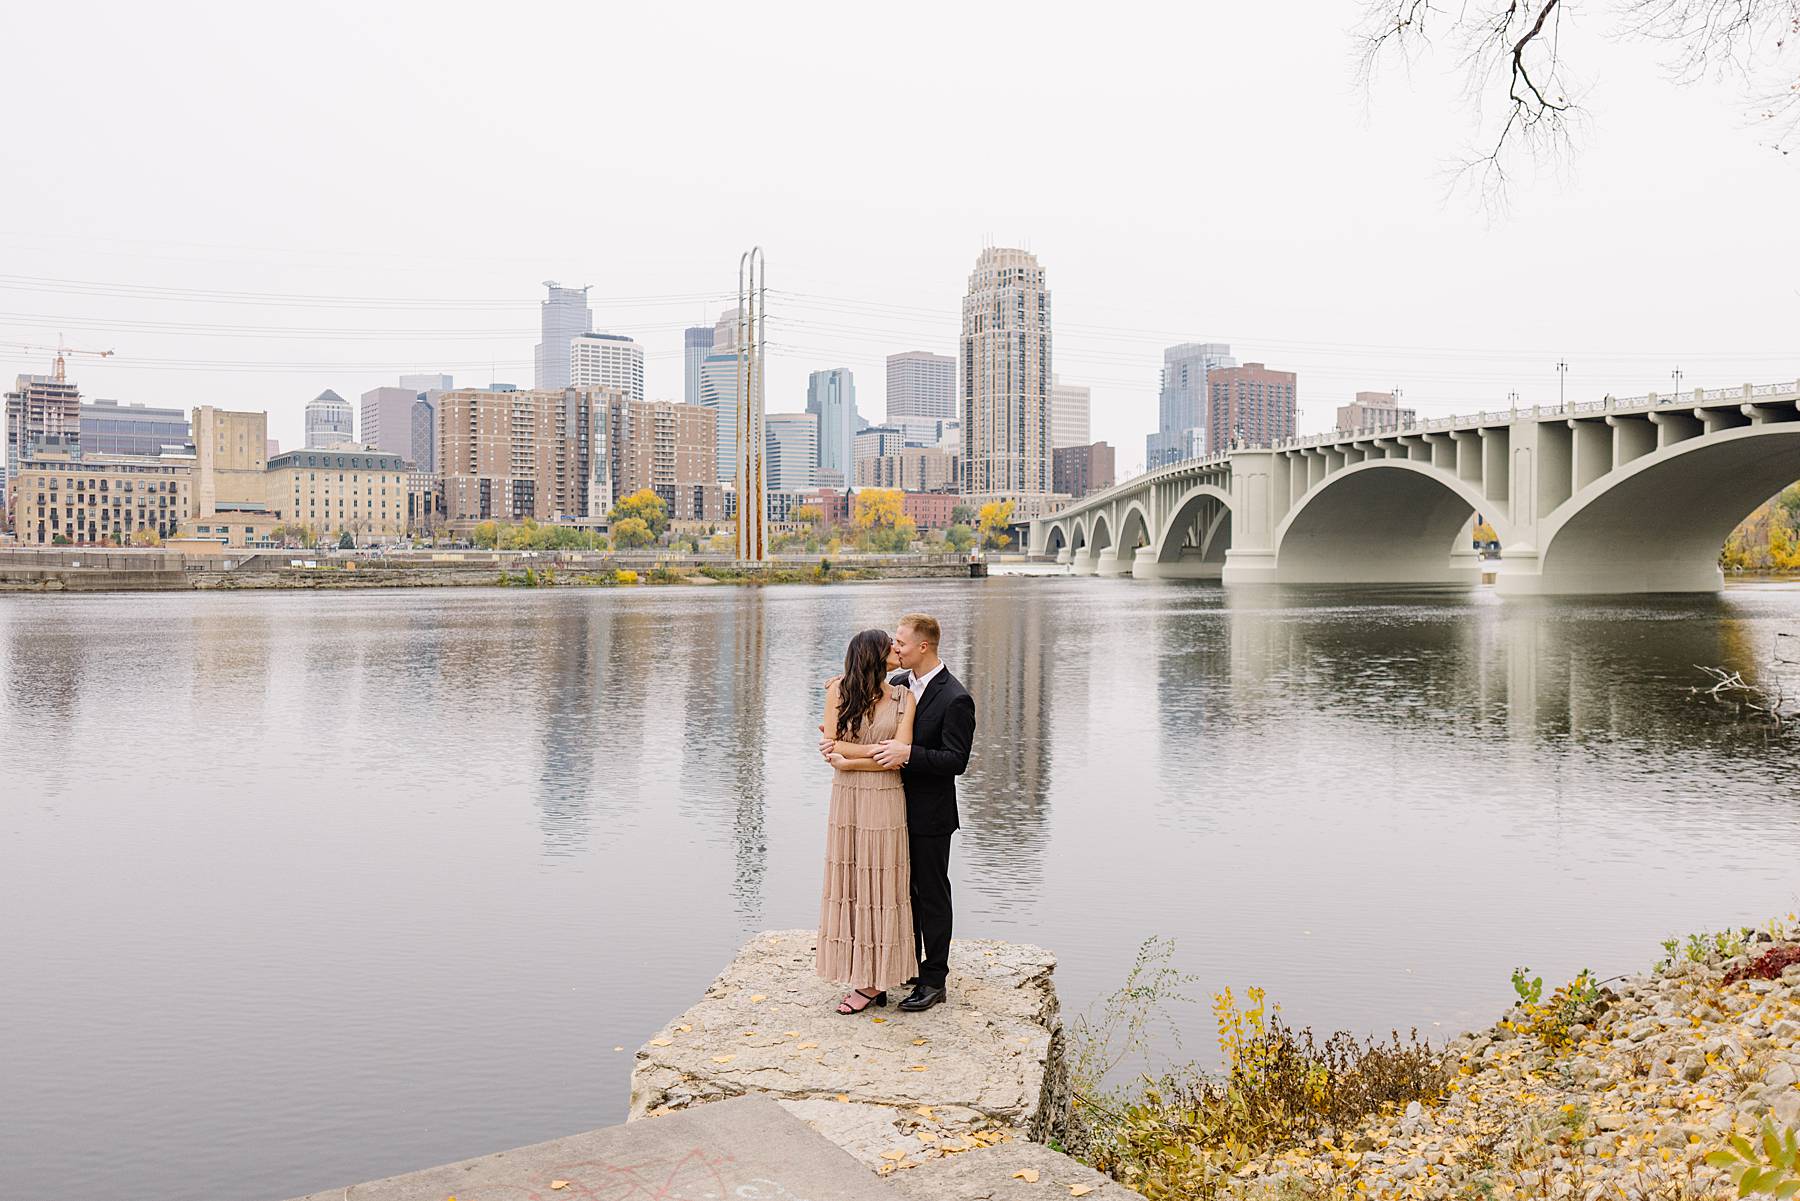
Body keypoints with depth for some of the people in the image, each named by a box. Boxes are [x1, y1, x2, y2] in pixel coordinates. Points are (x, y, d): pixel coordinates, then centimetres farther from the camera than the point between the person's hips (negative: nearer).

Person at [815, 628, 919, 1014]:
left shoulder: (904, 698, 0)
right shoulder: (838, 691, 1)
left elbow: (898, 758, -9)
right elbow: (830, 748, -5)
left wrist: (848, 760, -10)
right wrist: (879, 750, -10)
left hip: (885, 803, -1)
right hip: (846, 801, 1)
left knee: (880, 887, 3)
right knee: (851, 884, 6)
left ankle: (873, 982, 11)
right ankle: (871, 979, 16)